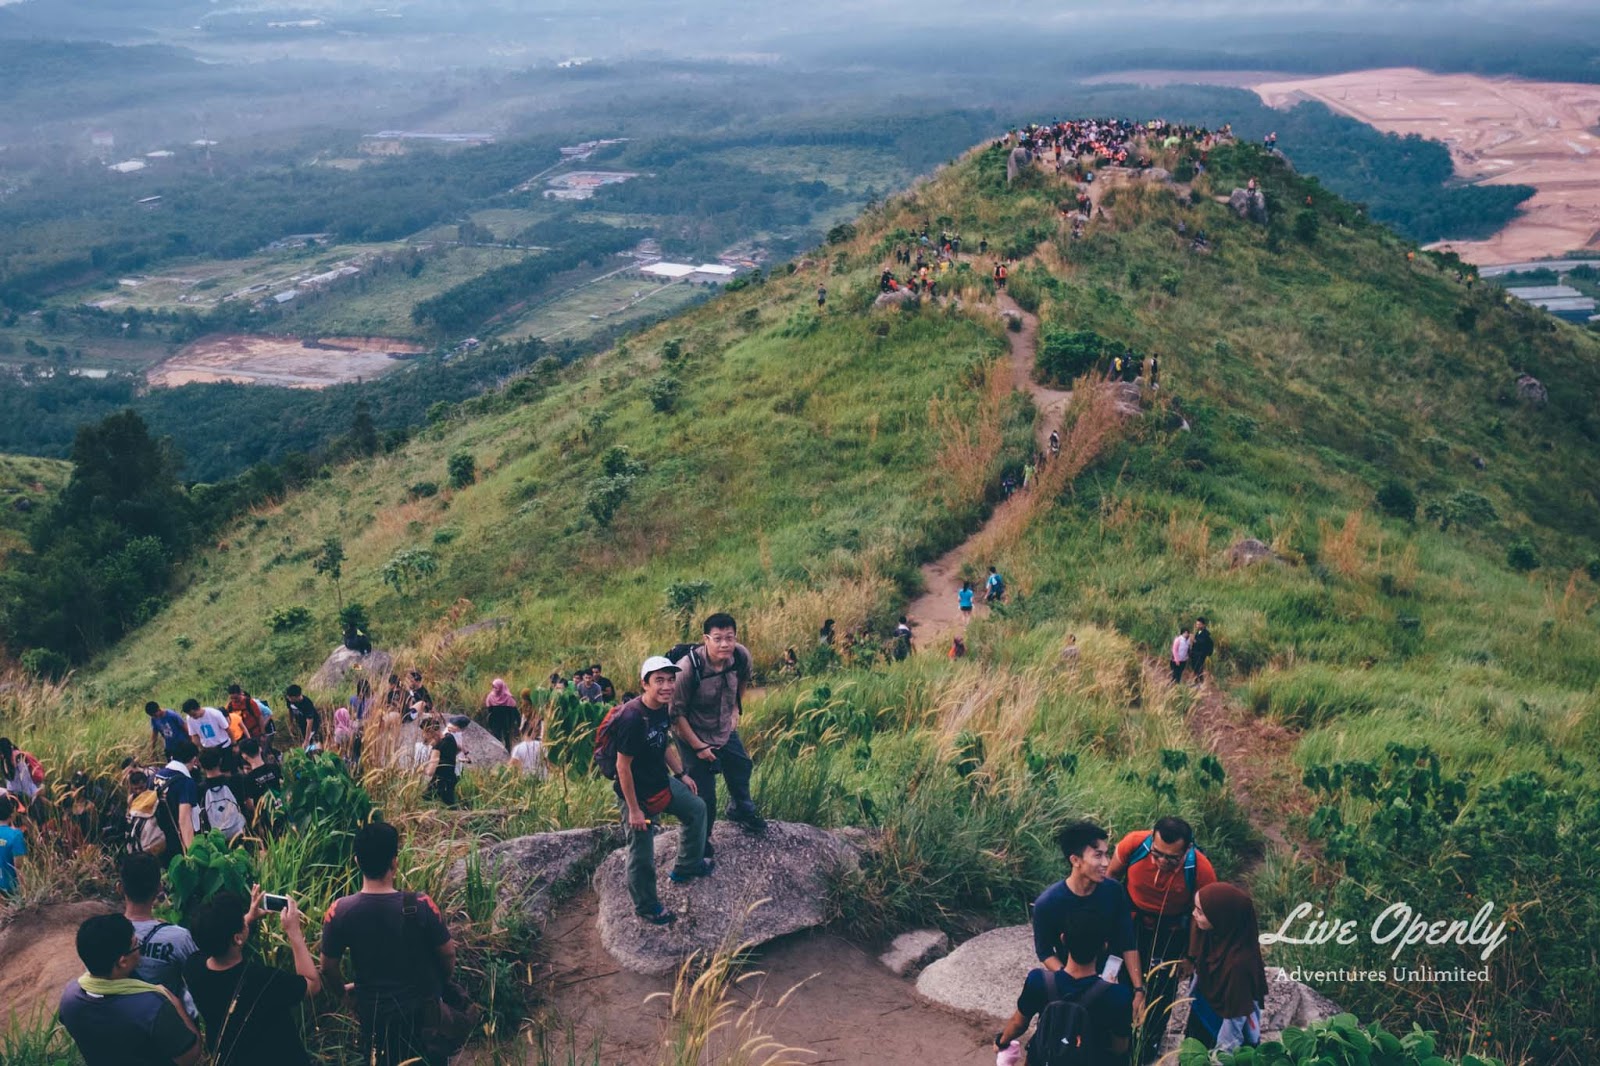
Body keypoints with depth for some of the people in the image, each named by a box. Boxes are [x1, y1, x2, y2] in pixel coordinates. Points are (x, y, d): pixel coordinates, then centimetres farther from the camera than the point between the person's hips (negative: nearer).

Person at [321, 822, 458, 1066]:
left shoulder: (339, 912, -20)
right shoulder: (420, 905, -25)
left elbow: (328, 969, -7)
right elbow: (448, 954, -11)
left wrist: (343, 990, 15)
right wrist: (439, 984, 11)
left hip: (374, 1011, 1)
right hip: (423, 1006, -1)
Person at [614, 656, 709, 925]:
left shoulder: (663, 708, -5)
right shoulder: (632, 718, -31)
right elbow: (623, 766, -25)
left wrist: (681, 774, 16)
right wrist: (634, 809, -21)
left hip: (662, 782, 9)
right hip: (638, 793, -9)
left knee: (697, 809, 25)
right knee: (642, 855, 5)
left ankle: (686, 868, 44)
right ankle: (646, 907, 28)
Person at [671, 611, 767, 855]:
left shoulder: (742, 656, -18)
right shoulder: (687, 669, -34)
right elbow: (677, 713, -23)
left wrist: (735, 709, 10)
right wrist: (698, 746, -19)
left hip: (726, 731, 6)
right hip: (695, 736, -6)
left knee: (741, 769, 28)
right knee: (704, 797, -1)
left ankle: (741, 810, 59)